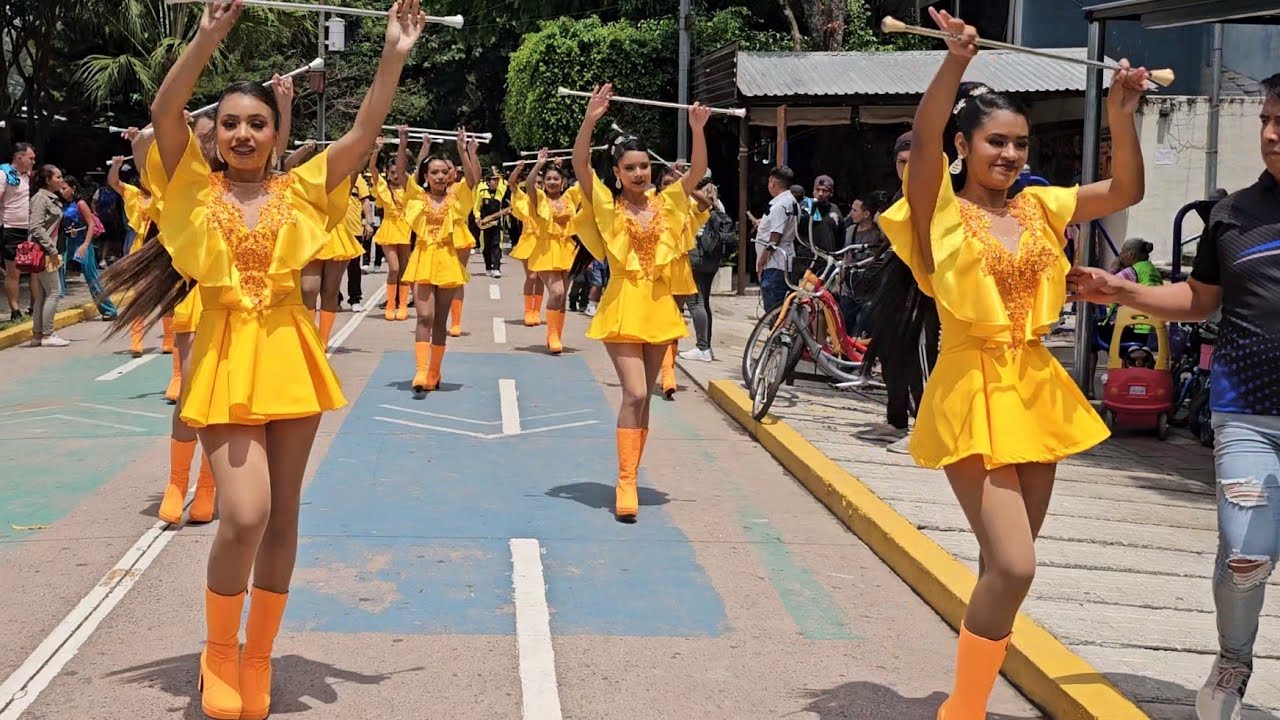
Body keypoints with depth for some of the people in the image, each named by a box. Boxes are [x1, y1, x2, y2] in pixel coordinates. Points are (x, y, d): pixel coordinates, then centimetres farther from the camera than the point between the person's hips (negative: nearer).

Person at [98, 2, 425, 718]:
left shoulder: (300, 190, 6)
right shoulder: (197, 187, 2)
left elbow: (366, 130, -2)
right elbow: (164, 112, -13)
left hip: (289, 354, 2)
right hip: (226, 356, -2)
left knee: (281, 515, 7)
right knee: (244, 513, -15)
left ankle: (258, 658, 24)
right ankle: (219, 651, 11)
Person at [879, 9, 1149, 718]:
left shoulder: (1039, 208, 9)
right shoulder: (940, 210, -6)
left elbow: (1126, 190, 9)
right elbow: (922, 141, -24)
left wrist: (1121, 117, -6)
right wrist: (955, 63, -38)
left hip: (1037, 389, 6)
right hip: (974, 392, -6)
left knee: (1009, 565, 12)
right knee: (1011, 566, -14)